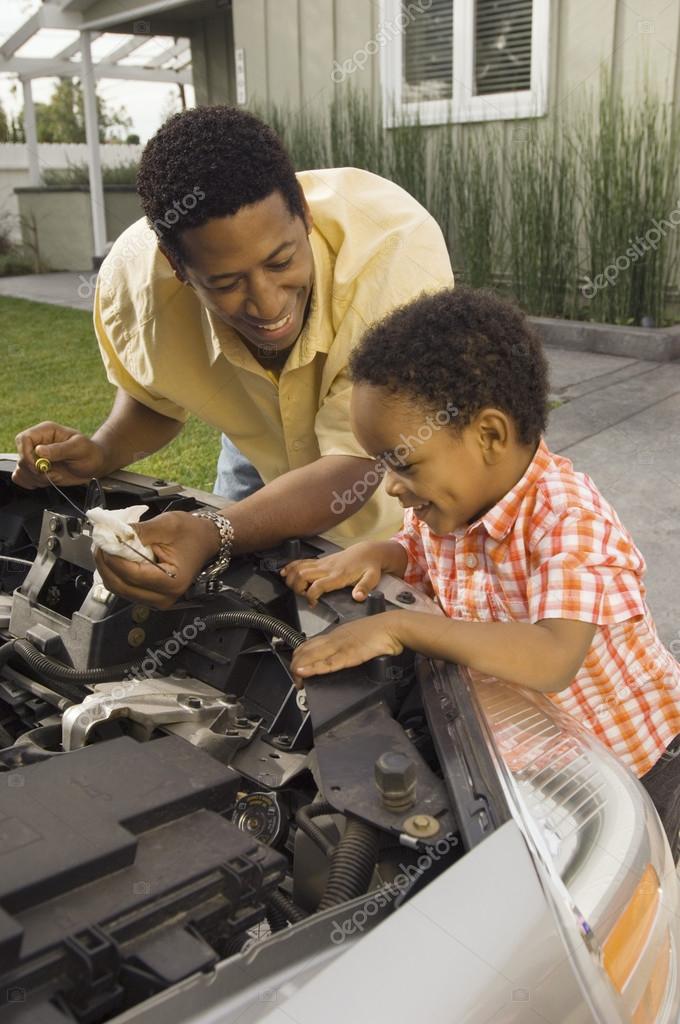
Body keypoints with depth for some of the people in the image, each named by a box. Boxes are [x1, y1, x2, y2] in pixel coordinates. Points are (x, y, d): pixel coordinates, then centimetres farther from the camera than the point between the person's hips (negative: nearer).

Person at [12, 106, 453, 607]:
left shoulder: (396, 246, -42)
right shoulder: (135, 278, -29)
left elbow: (356, 464, -41)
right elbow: (154, 398, -5)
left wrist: (211, 536, -56)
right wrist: (102, 452, -26)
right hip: (268, 472, 3)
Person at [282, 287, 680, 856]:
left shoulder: (570, 521, -34)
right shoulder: (446, 496, -11)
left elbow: (552, 661, -47)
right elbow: (424, 550, 10)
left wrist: (398, 628, -47)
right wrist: (372, 555, -13)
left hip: (630, 756, -6)